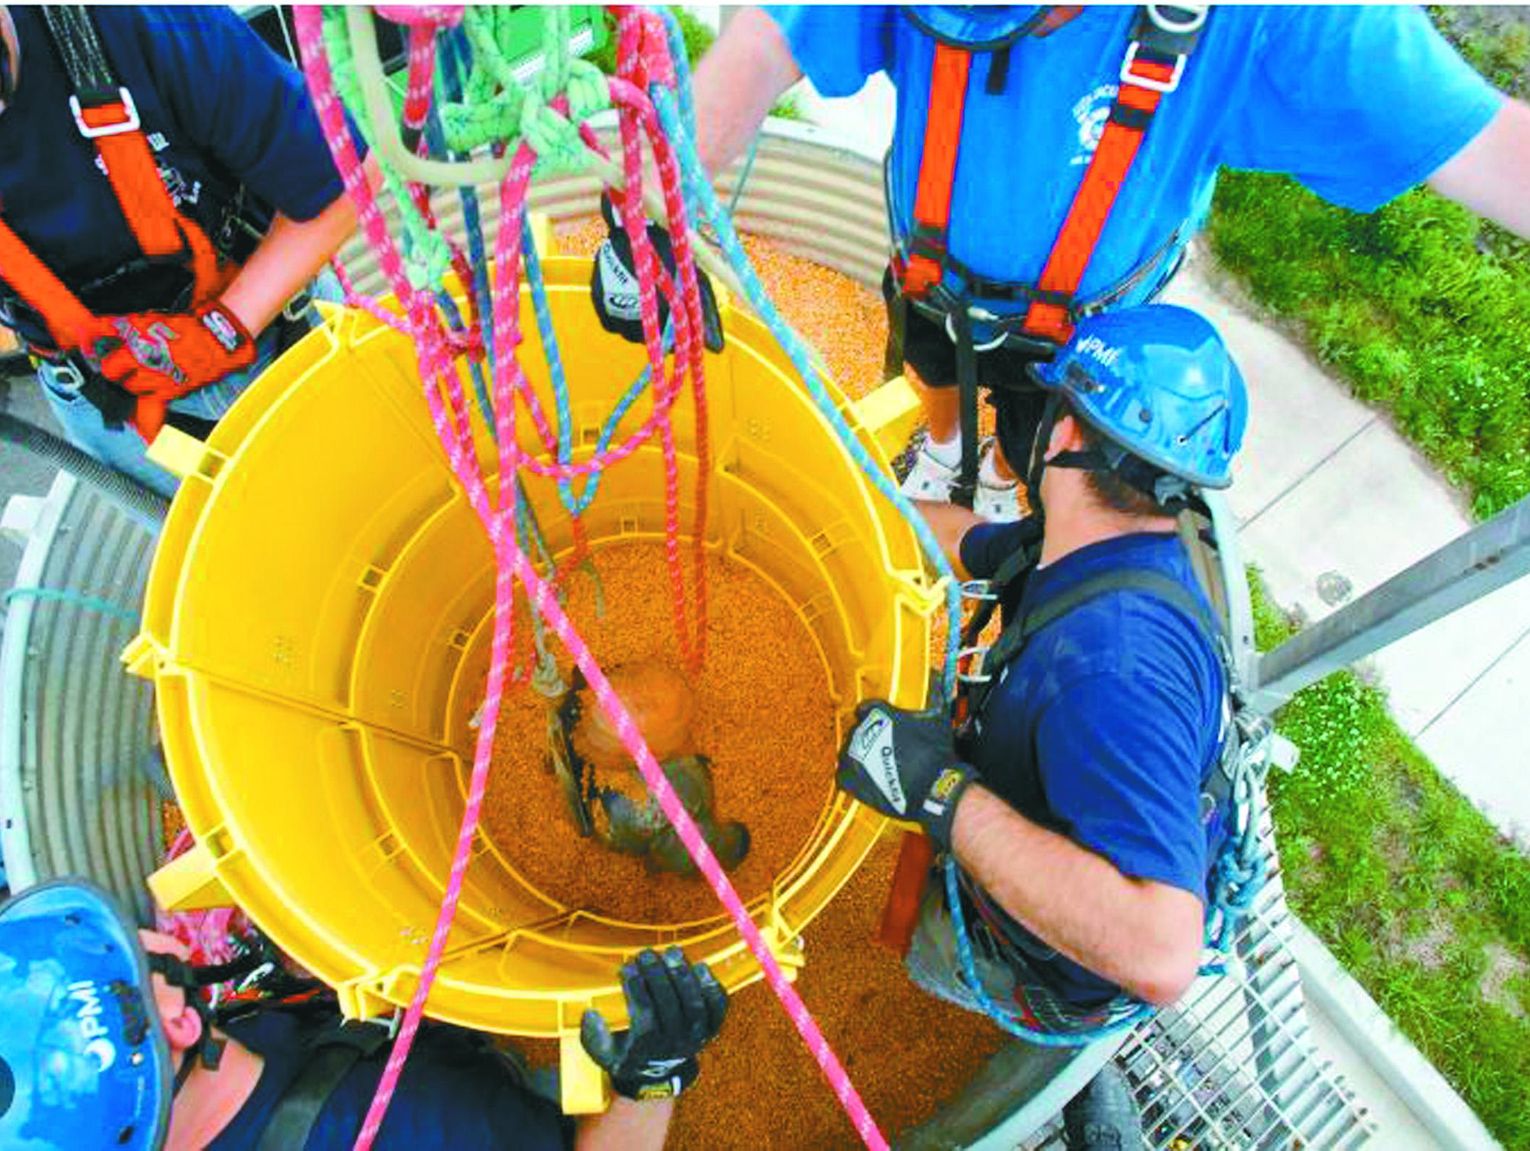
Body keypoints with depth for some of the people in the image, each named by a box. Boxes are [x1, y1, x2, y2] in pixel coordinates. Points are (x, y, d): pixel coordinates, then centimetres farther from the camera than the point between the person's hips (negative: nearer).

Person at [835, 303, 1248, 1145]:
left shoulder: (1111, 663, -46)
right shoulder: (1099, 546, -17)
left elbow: (1161, 957, -51)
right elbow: (973, 543, 4)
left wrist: (941, 791, -49)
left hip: (1055, 969, -7)